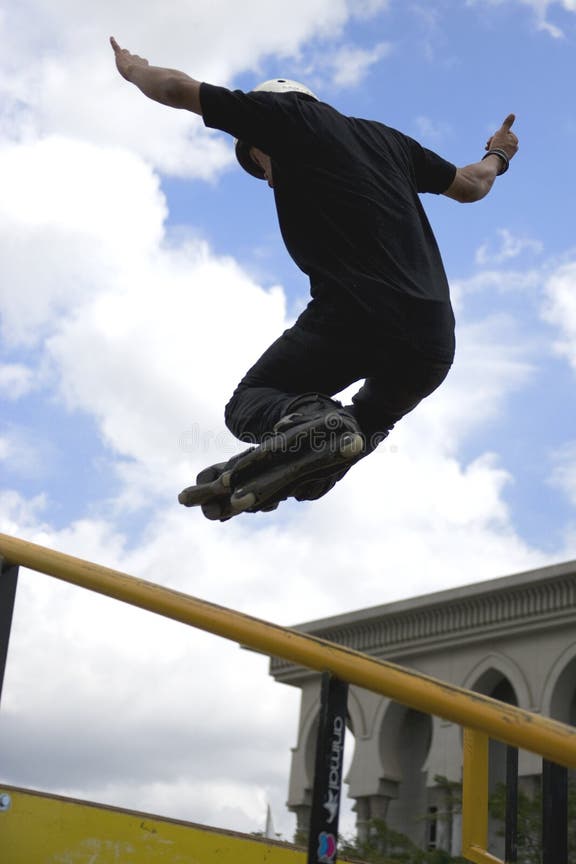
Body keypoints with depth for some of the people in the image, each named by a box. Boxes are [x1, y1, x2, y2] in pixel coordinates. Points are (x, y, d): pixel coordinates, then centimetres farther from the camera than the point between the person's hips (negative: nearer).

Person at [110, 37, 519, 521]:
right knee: (364, 424, 27)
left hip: (355, 314, -6)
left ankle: (304, 418, -24)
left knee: (248, 404, 12)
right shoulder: (387, 138, 28)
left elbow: (178, 89, 15)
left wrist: (132, 68, 36)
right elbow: (471, 186, 40)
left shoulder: (288, 112, 13)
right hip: (435, 345, 6)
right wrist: (497, 157, 62)